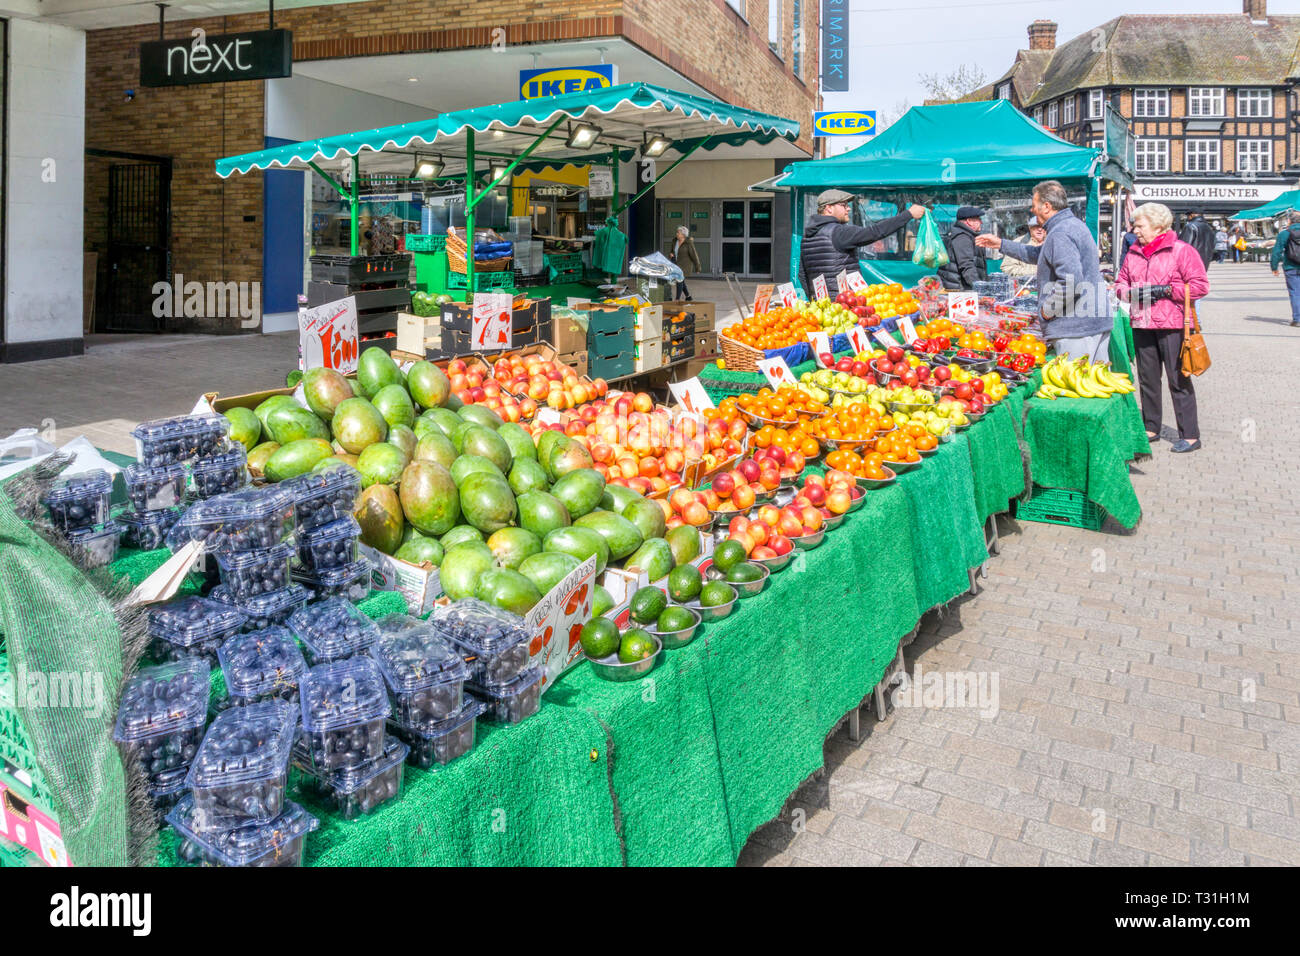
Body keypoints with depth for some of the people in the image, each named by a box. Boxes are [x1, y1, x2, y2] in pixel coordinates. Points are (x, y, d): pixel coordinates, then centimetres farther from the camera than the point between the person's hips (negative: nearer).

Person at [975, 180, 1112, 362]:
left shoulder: (1060, 234, -16)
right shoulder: (1074, 223, 18)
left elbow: (1071, 280, -27)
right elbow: (1039, 254, 31)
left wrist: (1048, 309, -14)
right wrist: (1001, 244, 31)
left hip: (1076, 327, -10)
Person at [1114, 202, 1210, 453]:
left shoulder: (1182, 251, -5)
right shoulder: (1133, 253, 13)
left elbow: (1200, 286, -9)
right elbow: (1121, 283, 18)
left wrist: (1165, 289, -16)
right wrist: (1132, 292, -5)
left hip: (1172, 325, -6)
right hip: (1142, 325, 6)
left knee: (1178, 380, -3)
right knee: (1147, 379, 11)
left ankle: (1190, 435, 3)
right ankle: (1151, 429, 23)